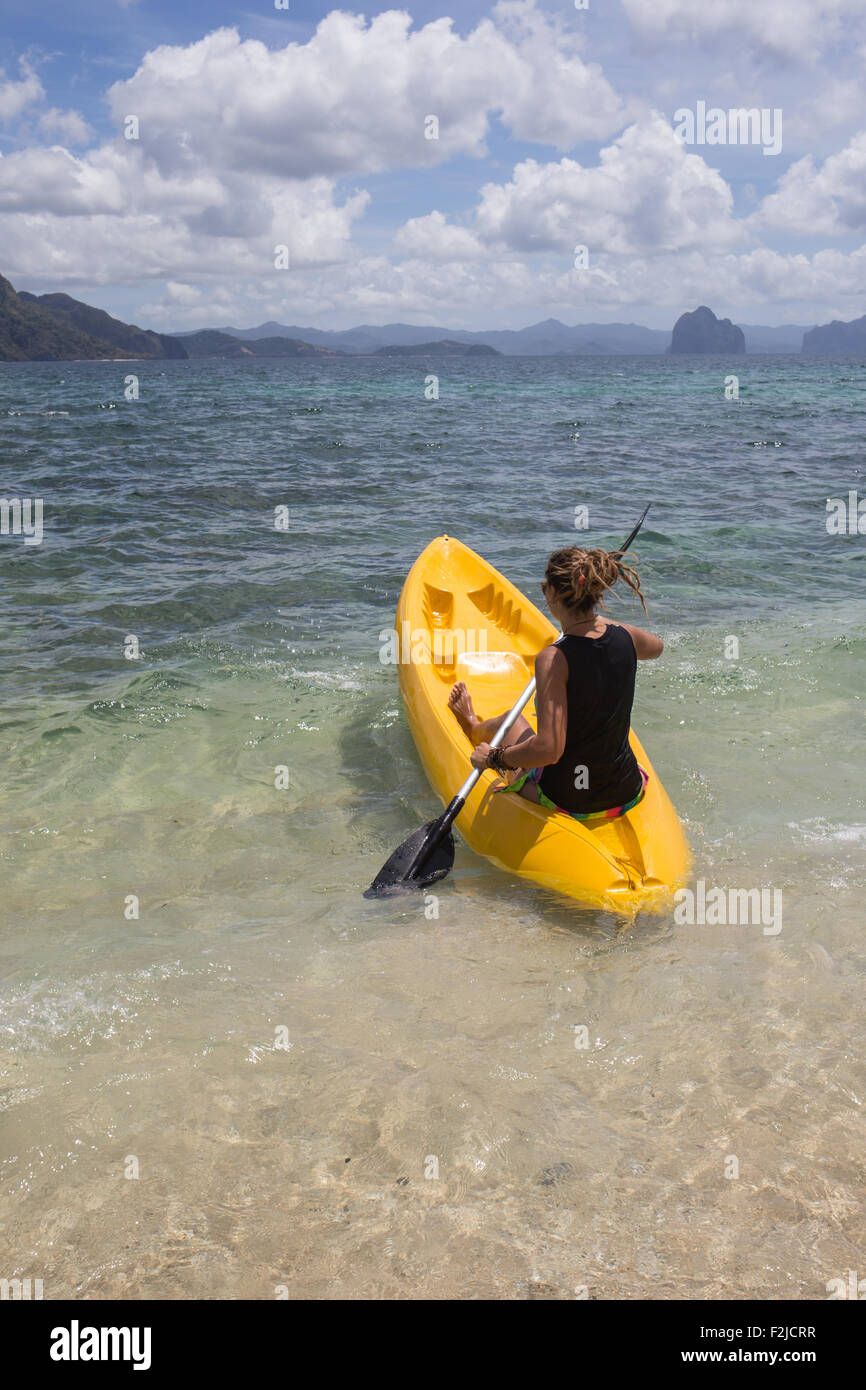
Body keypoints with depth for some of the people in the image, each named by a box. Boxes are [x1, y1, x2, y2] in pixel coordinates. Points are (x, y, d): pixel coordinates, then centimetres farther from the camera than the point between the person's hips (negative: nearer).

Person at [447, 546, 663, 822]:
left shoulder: (554, 659, -25)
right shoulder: (624, 636, -7)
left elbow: (548, 749, -30)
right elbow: (656, 647, 20)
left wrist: (493, 758, -15)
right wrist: (599, 621, 29)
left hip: (564, 800, -4)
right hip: (627, 794, 5)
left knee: (512, 720, 25)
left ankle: (474, 727, 61)